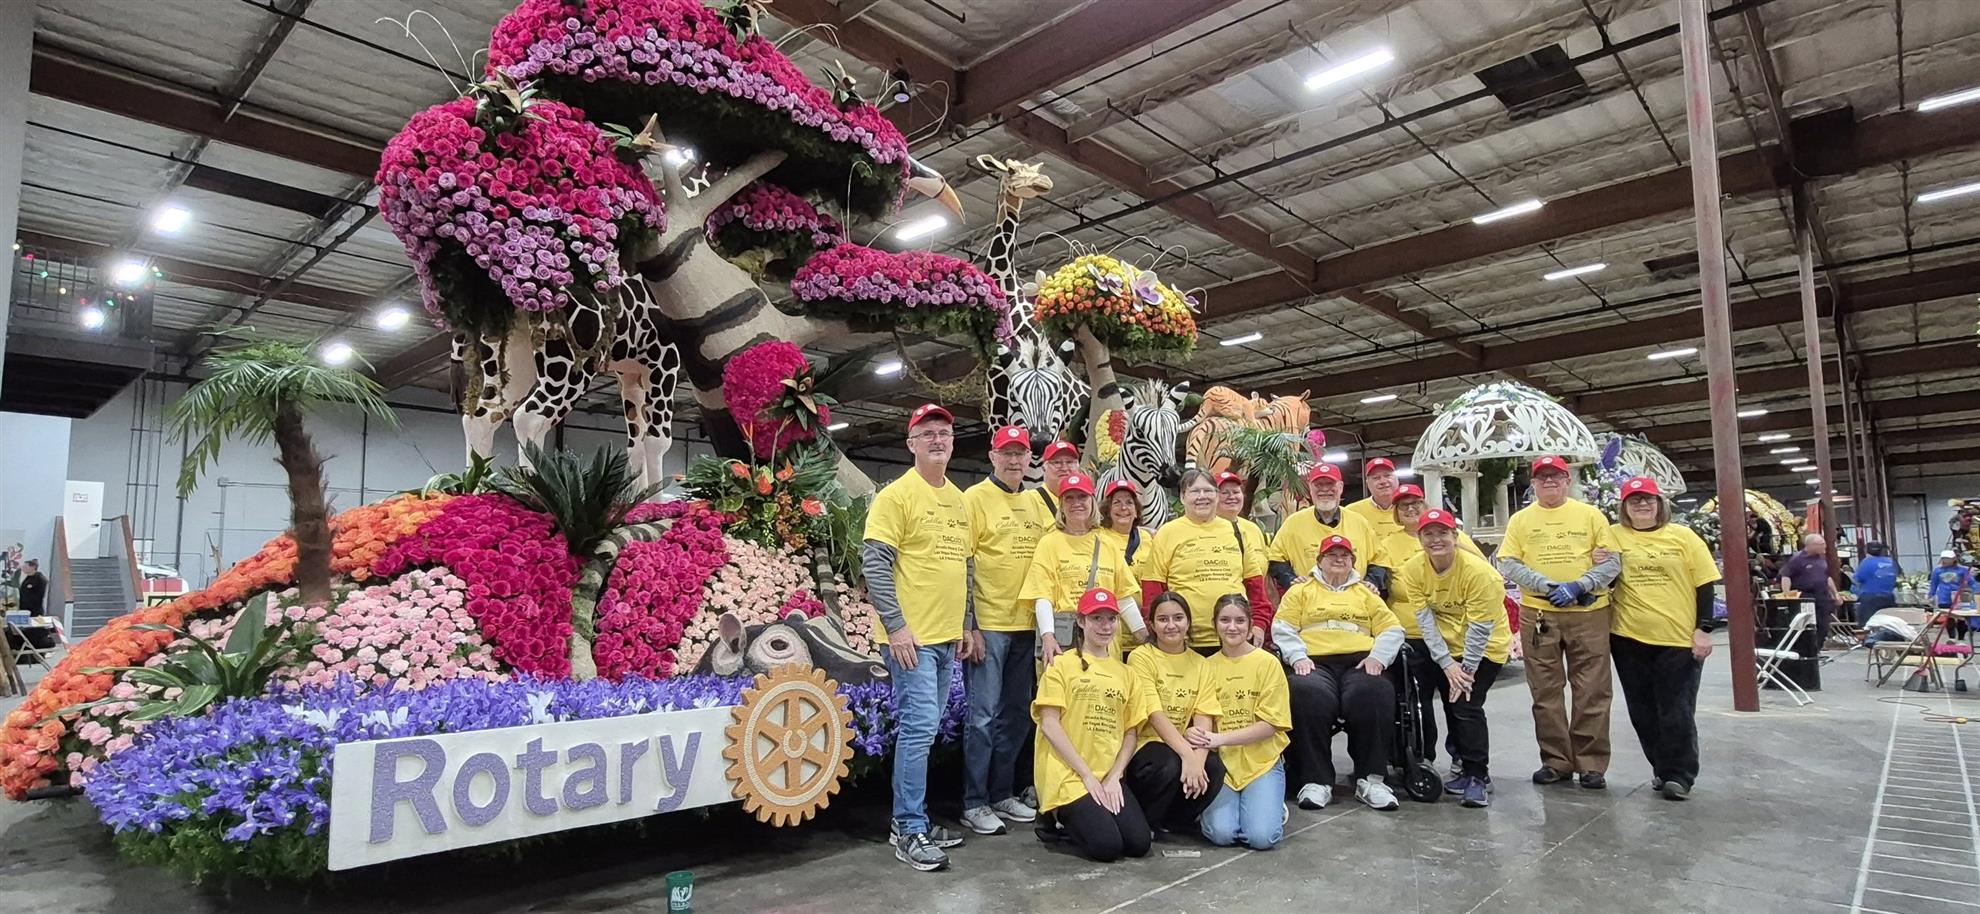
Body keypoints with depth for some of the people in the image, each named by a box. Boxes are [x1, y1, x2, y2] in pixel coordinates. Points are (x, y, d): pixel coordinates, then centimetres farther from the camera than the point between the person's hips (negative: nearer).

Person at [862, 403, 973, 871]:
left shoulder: (960, 499, 13)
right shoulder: (897, 494, -9)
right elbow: (874, 563, -14)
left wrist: (967, 624, 16)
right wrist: (896, 626, -18)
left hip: (949, 636, 7)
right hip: (913, 636, -7)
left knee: (926, 731, 13)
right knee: (919, 729, -7)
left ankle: (917, 819, 24)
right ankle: (908, 830, 5)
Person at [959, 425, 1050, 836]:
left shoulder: (1036, 503, 12)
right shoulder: (974, 498, -7)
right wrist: (967, 625, -16)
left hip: (1026, 625, 7)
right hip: (987, 626, -6)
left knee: (1016, 714, 13)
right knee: (983, 715, -2)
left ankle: (1003, 794, 27)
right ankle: (974, 803, 10)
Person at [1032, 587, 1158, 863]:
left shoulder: (1125, 674, 14)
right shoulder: (1062, 664, -2)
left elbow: (1130, 733, 10)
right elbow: (1049, 725, -9)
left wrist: (1114, 777, -6)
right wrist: (1088, 776, -13)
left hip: (1110, 777, 5)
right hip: (1068, 775, -5)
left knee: (1139, 843, -12)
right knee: (1107, 846, -20)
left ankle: (1078, 818, 14)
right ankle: (1060, 817, 9)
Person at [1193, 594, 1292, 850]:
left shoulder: (1267, 663, -4)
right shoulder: (1208, 666, 4)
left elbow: (1270, 725, -8)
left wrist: (1221, 738, -19)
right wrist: (1194, 733, -17)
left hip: (1262, 761, -1)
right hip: (1222, 762, 1)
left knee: (1262, 836, -20)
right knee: (1221, 833, -21)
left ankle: (1273, 805, 13)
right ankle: (1222, 804, 12)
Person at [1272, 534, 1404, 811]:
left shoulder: (1366, 593, 26)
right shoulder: (1301, 591, 20)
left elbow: (1392, 629, 16)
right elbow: (1283, 628, 8)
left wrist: (1377, 657, -4)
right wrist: (1298, 657, -10)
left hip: (1359, 662, 2)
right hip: (1315, 663, -1)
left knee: (1374, 695, -33)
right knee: (1309, 697, -36)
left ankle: (1371, 779, -21)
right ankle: (1316, 780, -27)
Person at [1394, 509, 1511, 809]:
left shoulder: (1477, 571, -24)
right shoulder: (1413, 569, -12)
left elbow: (1480, 629, -20)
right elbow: (1425, 620, -11)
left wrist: (1466, 669, -18)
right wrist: (1447, 664, -15)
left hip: (1483, 648, -4)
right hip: (1443, 645, 5)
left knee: (1467, 705, -13)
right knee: (1451, 702, 7)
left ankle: (1477, 777, 1)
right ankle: (1462, 763, 26)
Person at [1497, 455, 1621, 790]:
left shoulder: (1591, 515, 6)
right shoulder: (1520, 519, 7)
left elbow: (1611, 561, 1)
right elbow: (1507, 564, 0)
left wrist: (1578, 586, -14)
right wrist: (1549, 586, -13)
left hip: (1589, 613, -1)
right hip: (1538, 613, 1)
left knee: (1592, 692, 2)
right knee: (1546, 692, 5)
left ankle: (1591, 764, 12)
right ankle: (1556, 762, 16)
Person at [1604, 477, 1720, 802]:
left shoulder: (1683, 536, 2)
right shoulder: (1613, 536, 3)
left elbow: (1704, 584, 1)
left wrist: (1704, 629, -6)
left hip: (1680, 638, -2)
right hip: (1629, 638, 2)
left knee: (1677, 712, 2)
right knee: (1643, 712, 11)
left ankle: (1679, 775, 13)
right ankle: (1662, 768, 26)